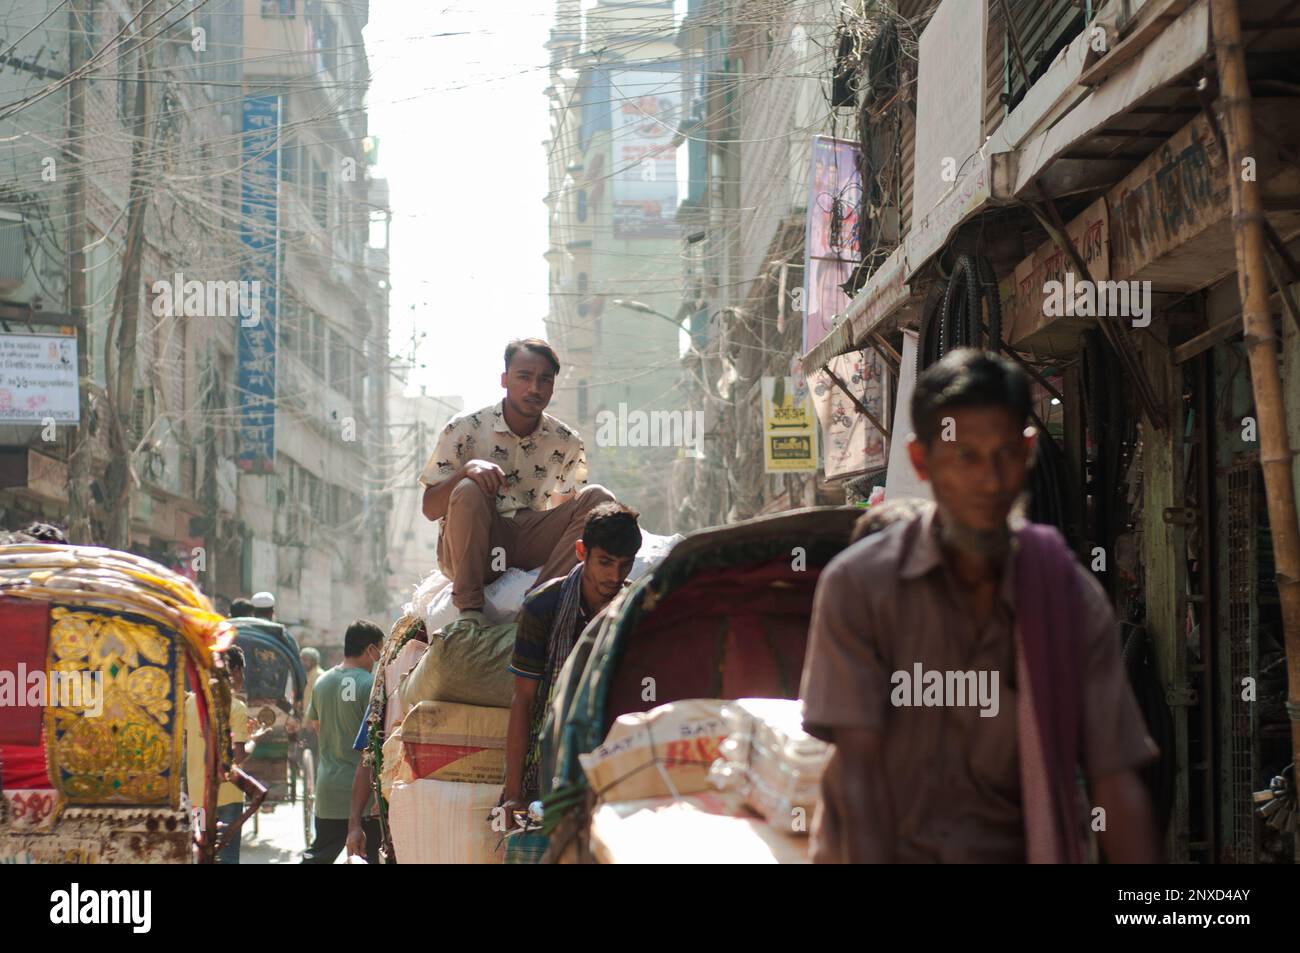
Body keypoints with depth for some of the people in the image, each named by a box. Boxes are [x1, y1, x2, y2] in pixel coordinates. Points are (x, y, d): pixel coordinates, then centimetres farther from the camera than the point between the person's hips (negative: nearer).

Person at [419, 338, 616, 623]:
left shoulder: (566, 443, 5)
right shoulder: (465, 429, -5)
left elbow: (569, 510, 12)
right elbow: (430, 509, -7)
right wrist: (467, 470, -27)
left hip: (530, 547, 4)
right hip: (468, 552, -3)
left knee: (598, 498, -16)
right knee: (469, 491, -33)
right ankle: (469, 610, -30)